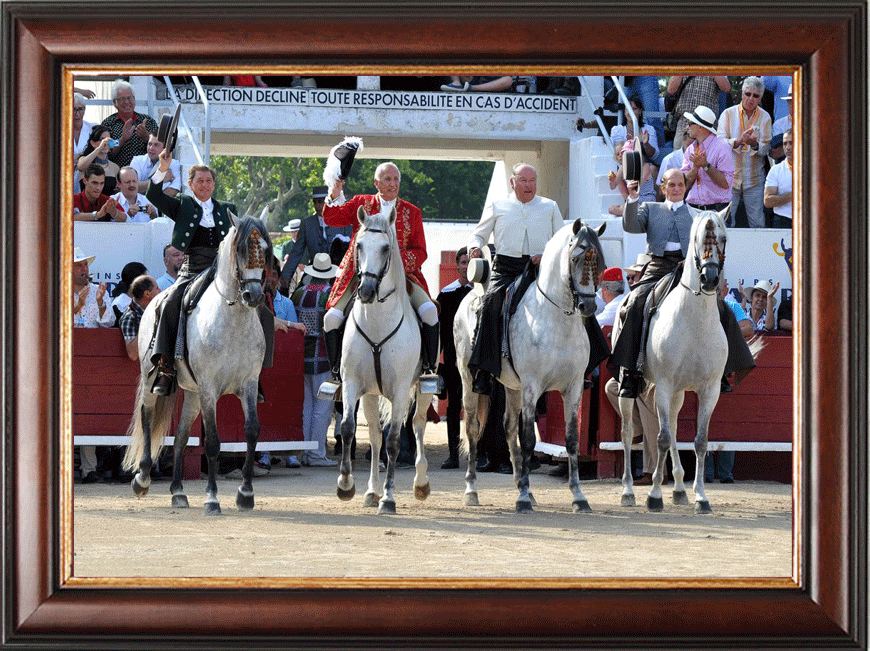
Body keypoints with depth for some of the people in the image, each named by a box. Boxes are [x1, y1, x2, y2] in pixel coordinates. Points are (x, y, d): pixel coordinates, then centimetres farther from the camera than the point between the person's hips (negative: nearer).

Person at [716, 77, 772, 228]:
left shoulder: (764, 117, 5)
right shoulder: (728, 114, 3)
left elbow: (766, 149, -3)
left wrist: (755, 144, -25)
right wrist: (739, 141, -26)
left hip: (754, 179, 1)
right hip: (730, 176, -1)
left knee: (757, 224, 1)